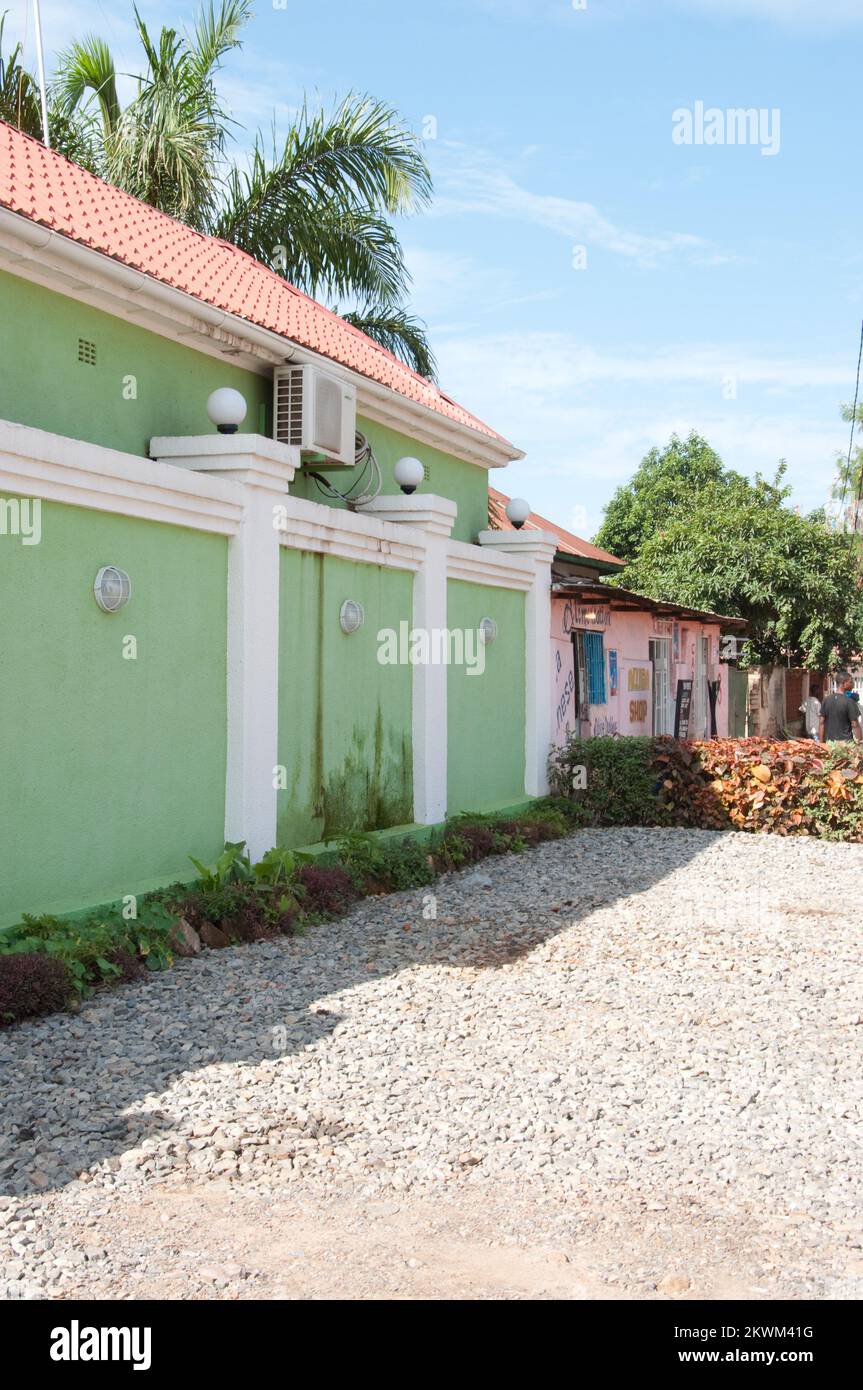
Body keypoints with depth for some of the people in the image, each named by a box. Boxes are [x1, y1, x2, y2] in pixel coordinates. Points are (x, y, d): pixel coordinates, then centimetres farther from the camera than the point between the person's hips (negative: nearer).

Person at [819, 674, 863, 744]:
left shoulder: (827, 700, 6)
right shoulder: (849, 702, -10)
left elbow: (821, 723, 7)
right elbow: (855, 725, -11)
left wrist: (821, 742, 12)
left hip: (829, 742, 6)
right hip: (845, 742, -6)